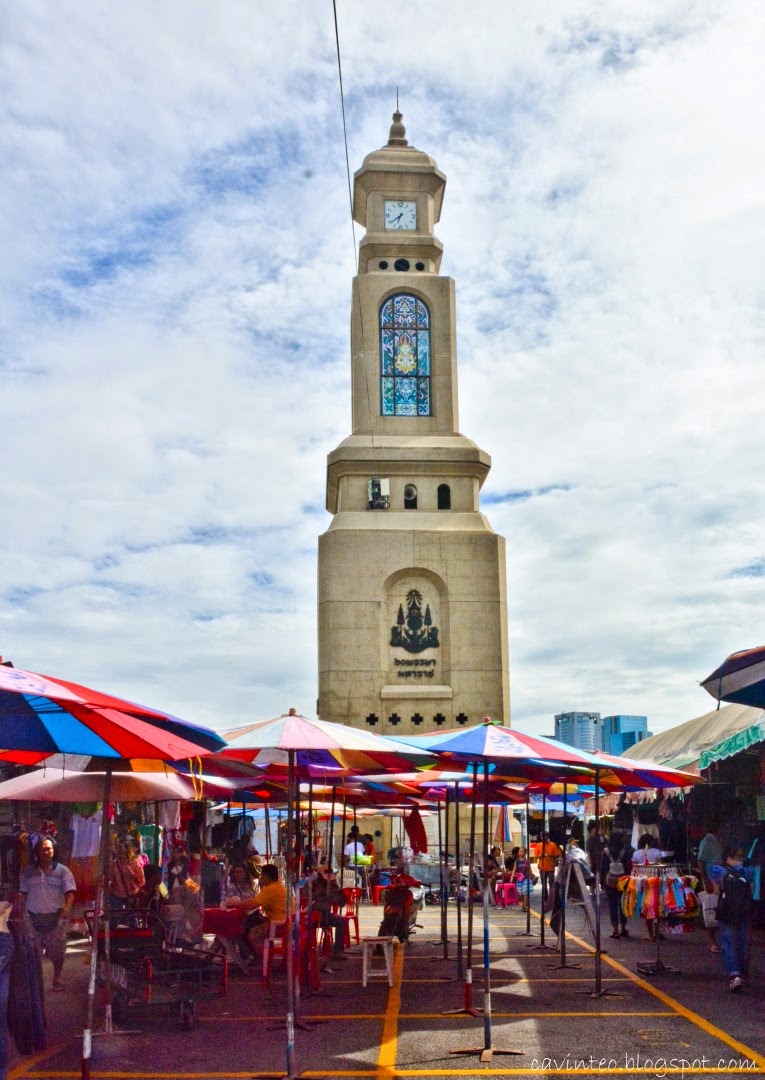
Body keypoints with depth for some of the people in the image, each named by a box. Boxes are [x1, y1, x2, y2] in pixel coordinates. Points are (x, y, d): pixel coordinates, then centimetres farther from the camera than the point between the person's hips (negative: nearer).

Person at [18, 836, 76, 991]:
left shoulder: (62, 871, 1)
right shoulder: (28, 872, 9)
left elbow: (70, 891, -6)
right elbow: (23, 894, 10)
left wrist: (67, 907, -22)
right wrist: (21, 913, 1)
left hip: (56, 916, -2)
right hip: (33, 917, 2)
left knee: (57, 950, 1)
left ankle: (57, 978, 16)